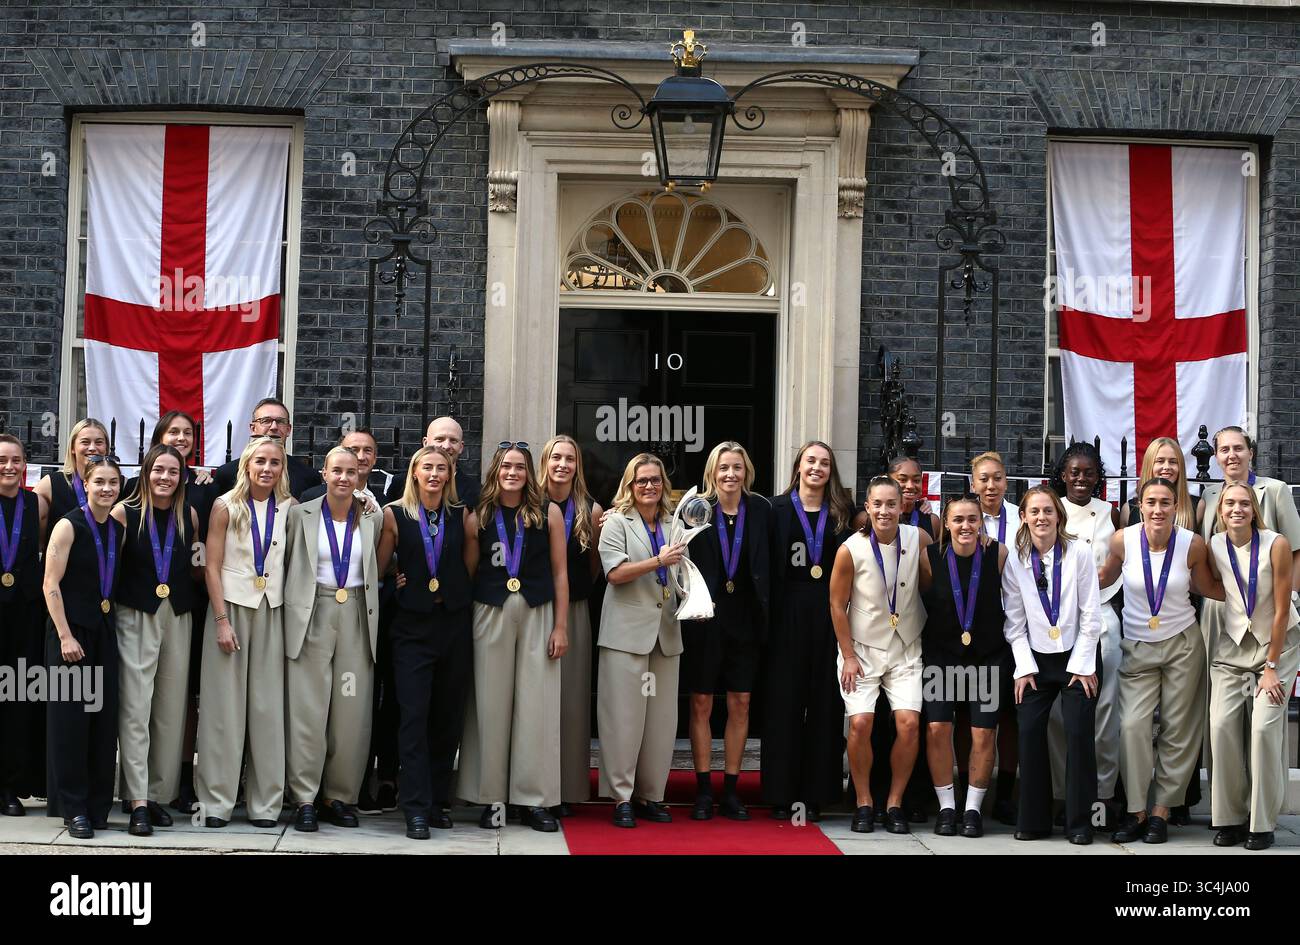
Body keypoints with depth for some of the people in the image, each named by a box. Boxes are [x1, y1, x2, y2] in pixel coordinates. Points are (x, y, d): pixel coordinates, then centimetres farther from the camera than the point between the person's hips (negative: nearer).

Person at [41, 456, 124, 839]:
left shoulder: (118, 529, 9)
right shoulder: (69, 526, -9)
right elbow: (51, 584, -12)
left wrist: (110, 625, 5)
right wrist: (66, 636, -17)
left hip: (104, 631, 6)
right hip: (70, 629, -6)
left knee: (104, 719, 6)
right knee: (70, 718, -2)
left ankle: (97, 805, 14)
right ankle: (73, 808, 4)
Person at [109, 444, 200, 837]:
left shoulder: (189, 515, 5)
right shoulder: (125, 512, -4)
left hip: (178, 617, 3)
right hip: (135, 616, -3)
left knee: (171, 709, 5)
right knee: (135, 709, -7)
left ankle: (158, 794, 14)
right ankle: (137, 803, -6)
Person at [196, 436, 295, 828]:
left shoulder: (290, 509, 4)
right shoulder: (226, 506, -2)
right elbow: (212, 566, -4)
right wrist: (222, 620, -10)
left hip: (272, 610, 2)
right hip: (231, 606, -2)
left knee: (268, 706, 2)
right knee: (224, 705, 0)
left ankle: (266, 802, 8)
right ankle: (216, 802, 6)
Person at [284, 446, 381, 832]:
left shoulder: (372, 518, 7)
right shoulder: (301, 515, 2)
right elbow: (286, 565, 9)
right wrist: (290, 605, 4)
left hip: (358, 617, 2)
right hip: (312, 616, -2)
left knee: (352, 712, 2)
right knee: (308, 710, -3)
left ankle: (340, 797, 12)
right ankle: (305, 799, 3)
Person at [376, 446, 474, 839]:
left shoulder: (461, 515, 4)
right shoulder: (395, 515, -1)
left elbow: (470, 566, 10)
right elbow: (379, 569, 5)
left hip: (454, 623, 2)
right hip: (413, 626, -2)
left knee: (448, 717, 7)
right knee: (413, 716, -7)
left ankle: (439, 801, 17)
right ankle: (417, 810, -5)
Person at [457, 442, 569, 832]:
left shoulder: (548, 514, 2)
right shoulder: (479, 517, 4)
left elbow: (560, 572, 4)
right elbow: (468, 572, 6)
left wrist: (561, 625, -1)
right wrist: (464, 624, -2)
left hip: (538, 614, 0)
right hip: (490, 614, 1)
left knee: (536, 706, 0)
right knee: (491, 705, 3)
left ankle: (535, 799, 6)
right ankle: (492, 797, 9)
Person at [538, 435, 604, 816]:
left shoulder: (591, 510, 4)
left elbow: (594, 567, 11)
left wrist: (601, 535, -4)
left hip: (574, 612, 1)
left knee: (570, 698, 2)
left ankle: (566, 789, 9)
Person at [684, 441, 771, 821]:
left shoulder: (761, 510, 2)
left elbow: (768, 565, 2)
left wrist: (766, 615, -4)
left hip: (745, 619, 2)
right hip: (705, 618, -2)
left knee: (740, 704, 6)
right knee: (701, 704, 3)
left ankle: (731, 790, 14)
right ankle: (703, 790, 11)